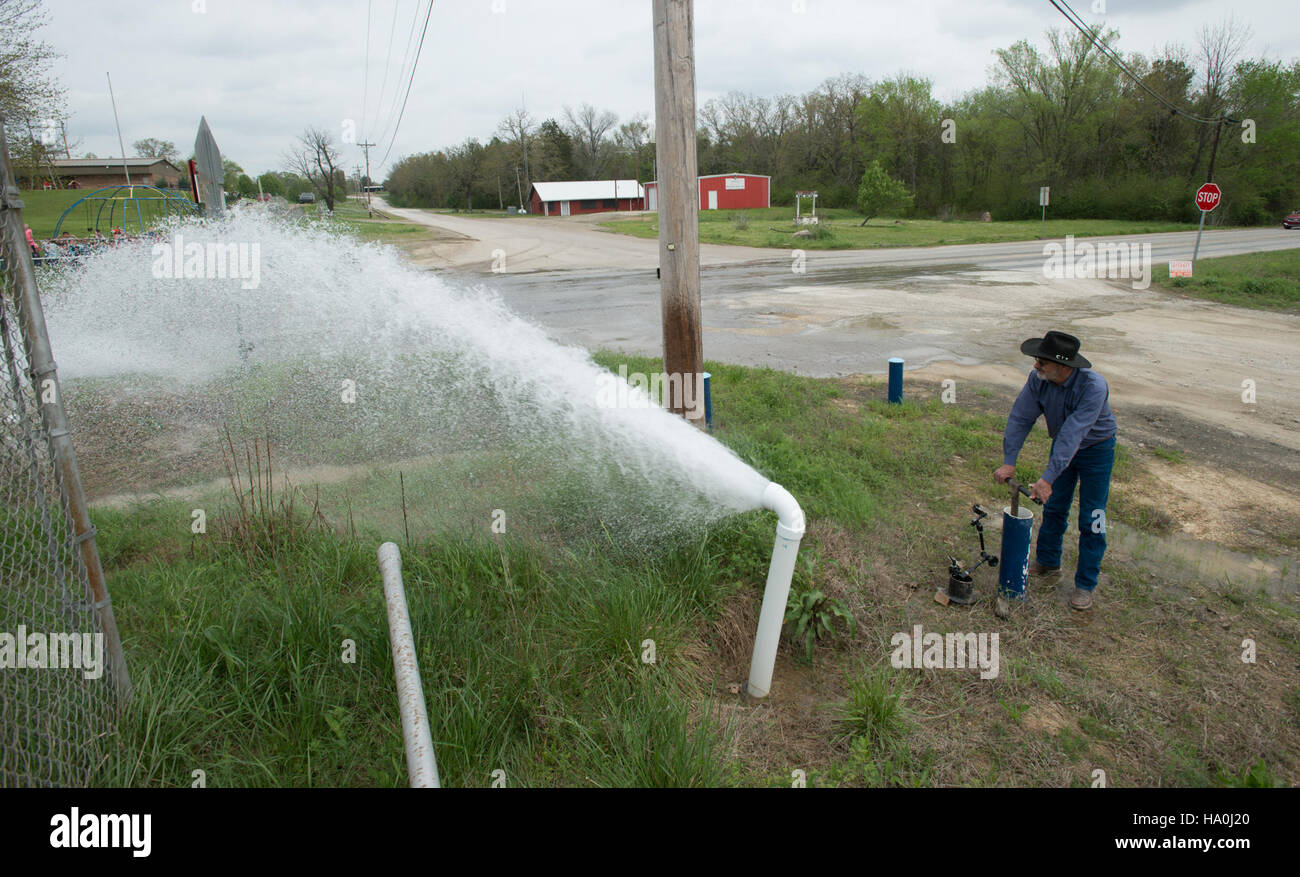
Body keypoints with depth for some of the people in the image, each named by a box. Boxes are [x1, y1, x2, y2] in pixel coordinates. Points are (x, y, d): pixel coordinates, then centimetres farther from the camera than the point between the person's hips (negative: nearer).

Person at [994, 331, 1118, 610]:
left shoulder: (1094, 386, -37)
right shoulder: (1038, 379, -21)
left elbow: (1074, 433, -42)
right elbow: (1021, 418, -18)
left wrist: (1048, 478, -46)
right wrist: (1008, 461, -26)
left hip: (1097, 449, -5)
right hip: (1062, 445, 5)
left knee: (1091, 519, -1)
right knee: (1053, 507, 14)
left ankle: (1085, 584, 11)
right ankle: (1047, 563, 34)